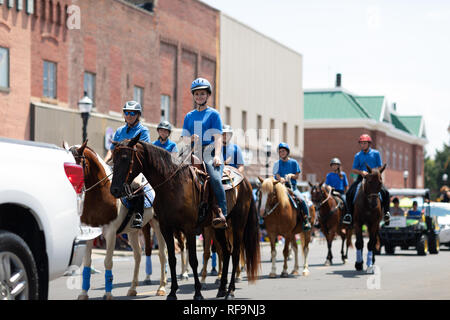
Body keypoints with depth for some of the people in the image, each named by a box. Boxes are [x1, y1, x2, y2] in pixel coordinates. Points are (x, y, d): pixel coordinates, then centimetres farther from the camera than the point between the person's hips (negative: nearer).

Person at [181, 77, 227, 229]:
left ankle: (222, 216, -32)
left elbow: (218, 137, -3)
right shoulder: (189, 116, 19)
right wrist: (191, 139, -10)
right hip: (194, 155, 5)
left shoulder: (213, 114, 7)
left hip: (210, 154, -5)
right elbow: (185, 140, 14)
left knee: (215, 179, -29)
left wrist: (217, 156, -18)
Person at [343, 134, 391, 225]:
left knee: (385, 192, -21)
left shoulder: (376, 153, 5)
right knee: (349, 193, -18)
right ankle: (349, 213, -9)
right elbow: (353, 169, 5)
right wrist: (361, 172, -15)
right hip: (361, 178, 1)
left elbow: (379, 167, 7)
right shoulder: (358, 156, 7)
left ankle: (386, 212, -8)